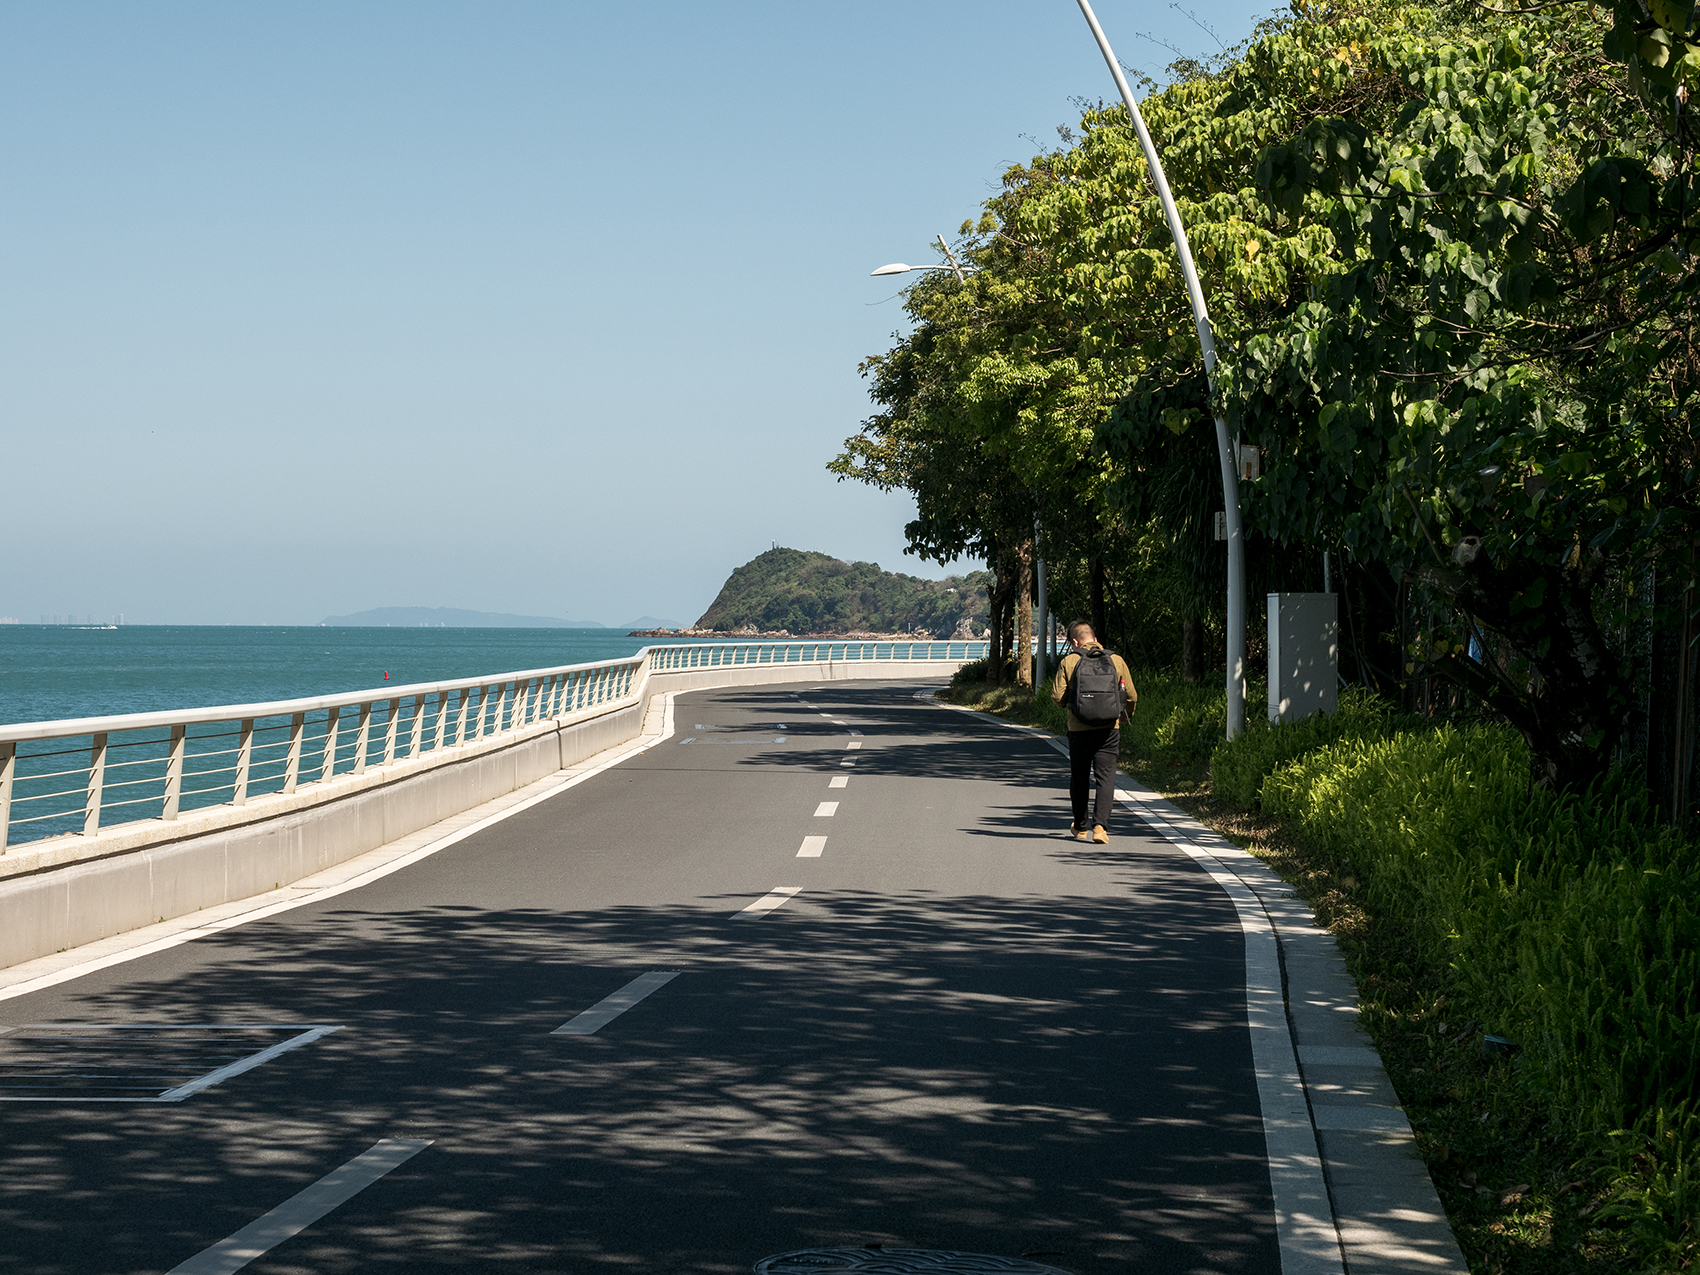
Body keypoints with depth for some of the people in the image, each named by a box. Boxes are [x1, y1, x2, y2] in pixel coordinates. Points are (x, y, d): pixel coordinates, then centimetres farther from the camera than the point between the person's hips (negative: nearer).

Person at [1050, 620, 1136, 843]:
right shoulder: (1116, 661, 2)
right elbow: (1131, 696, 5)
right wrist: (1126, 715, 26)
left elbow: (1057, 697, -7)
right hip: (1108, 728, 0)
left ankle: (1080, 827, 27)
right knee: (1106, 777, -1)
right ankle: (1100, 825, -17)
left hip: (1079, 729, 0)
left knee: (1079, 778, 15)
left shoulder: (1068, 662, -3)